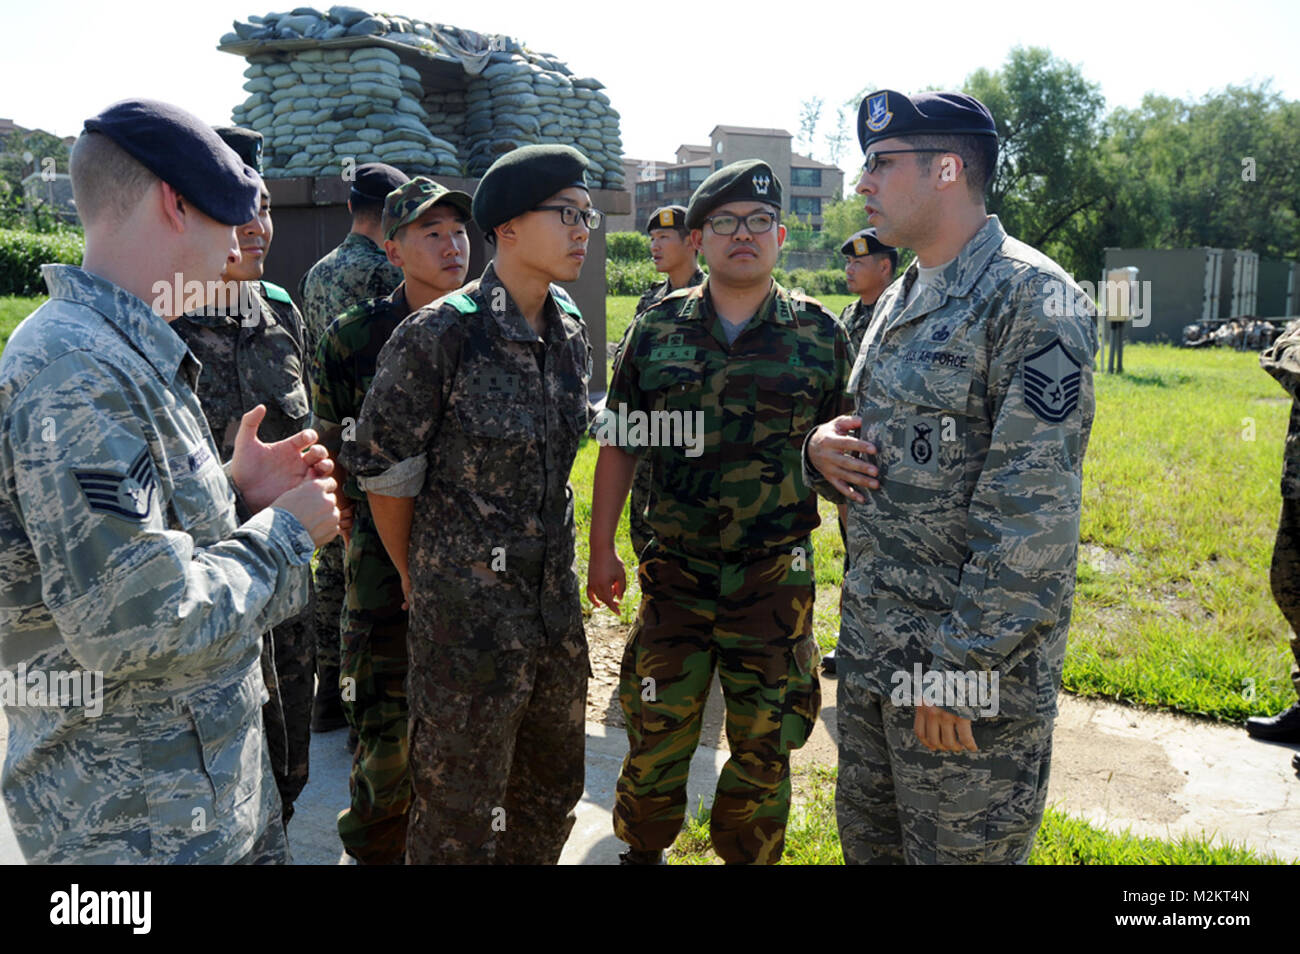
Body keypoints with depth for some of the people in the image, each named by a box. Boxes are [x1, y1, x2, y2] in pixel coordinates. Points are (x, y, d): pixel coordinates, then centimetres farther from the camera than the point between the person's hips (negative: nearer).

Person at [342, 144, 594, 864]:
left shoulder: (571, 331, 5)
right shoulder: (438, 336, -16)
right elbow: (383, 469, -9)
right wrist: (416, 581, 1)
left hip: (555, 599, 7)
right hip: (467, 612, -6)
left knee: (553, 790, 20)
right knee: (460, 813, 8)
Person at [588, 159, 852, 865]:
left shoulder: (820, 333, -1)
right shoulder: (658, 328, 2)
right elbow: (618, 443, 6)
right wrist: (601, 547, 4)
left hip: (777, 574, -1)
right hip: (676, 569, 1)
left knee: (763, 744, 11)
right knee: (657, 729, 11)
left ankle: (749, 855, 34)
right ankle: (643, 849, 36)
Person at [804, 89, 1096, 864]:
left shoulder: (1030, 298, -15)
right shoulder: (901, 301, 12)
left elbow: (1033, 516, -21)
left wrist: (960, 667, -21)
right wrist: (823, 451, -2)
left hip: (974, 663, -8)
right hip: (872, 649, 8)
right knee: (866, 839, 21)